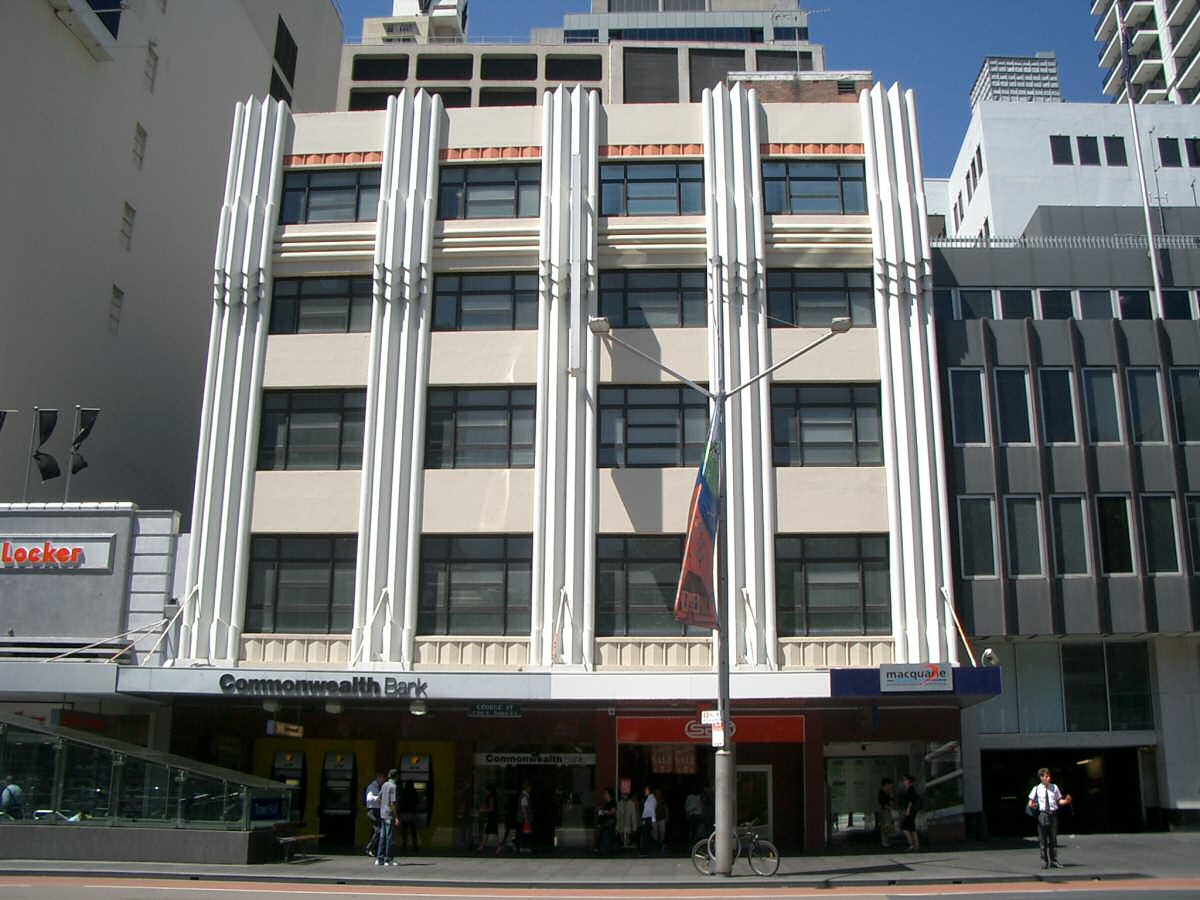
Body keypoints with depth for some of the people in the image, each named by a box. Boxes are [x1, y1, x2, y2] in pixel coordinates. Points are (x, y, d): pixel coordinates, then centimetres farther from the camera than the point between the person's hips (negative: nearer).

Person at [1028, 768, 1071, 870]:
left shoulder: (1054, 787, 7)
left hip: (1053, 814, 2)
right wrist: (1032, 805, -19)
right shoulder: (1037, 789, 2)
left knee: (1053, 838, 8)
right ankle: (1044, 861, 10)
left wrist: (1066, 801, -10)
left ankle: (1054, 860, 17)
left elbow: (1059, 801, 9)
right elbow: (1031, 802, 3)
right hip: (1042, 814, -2)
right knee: (1042, 839, 2)